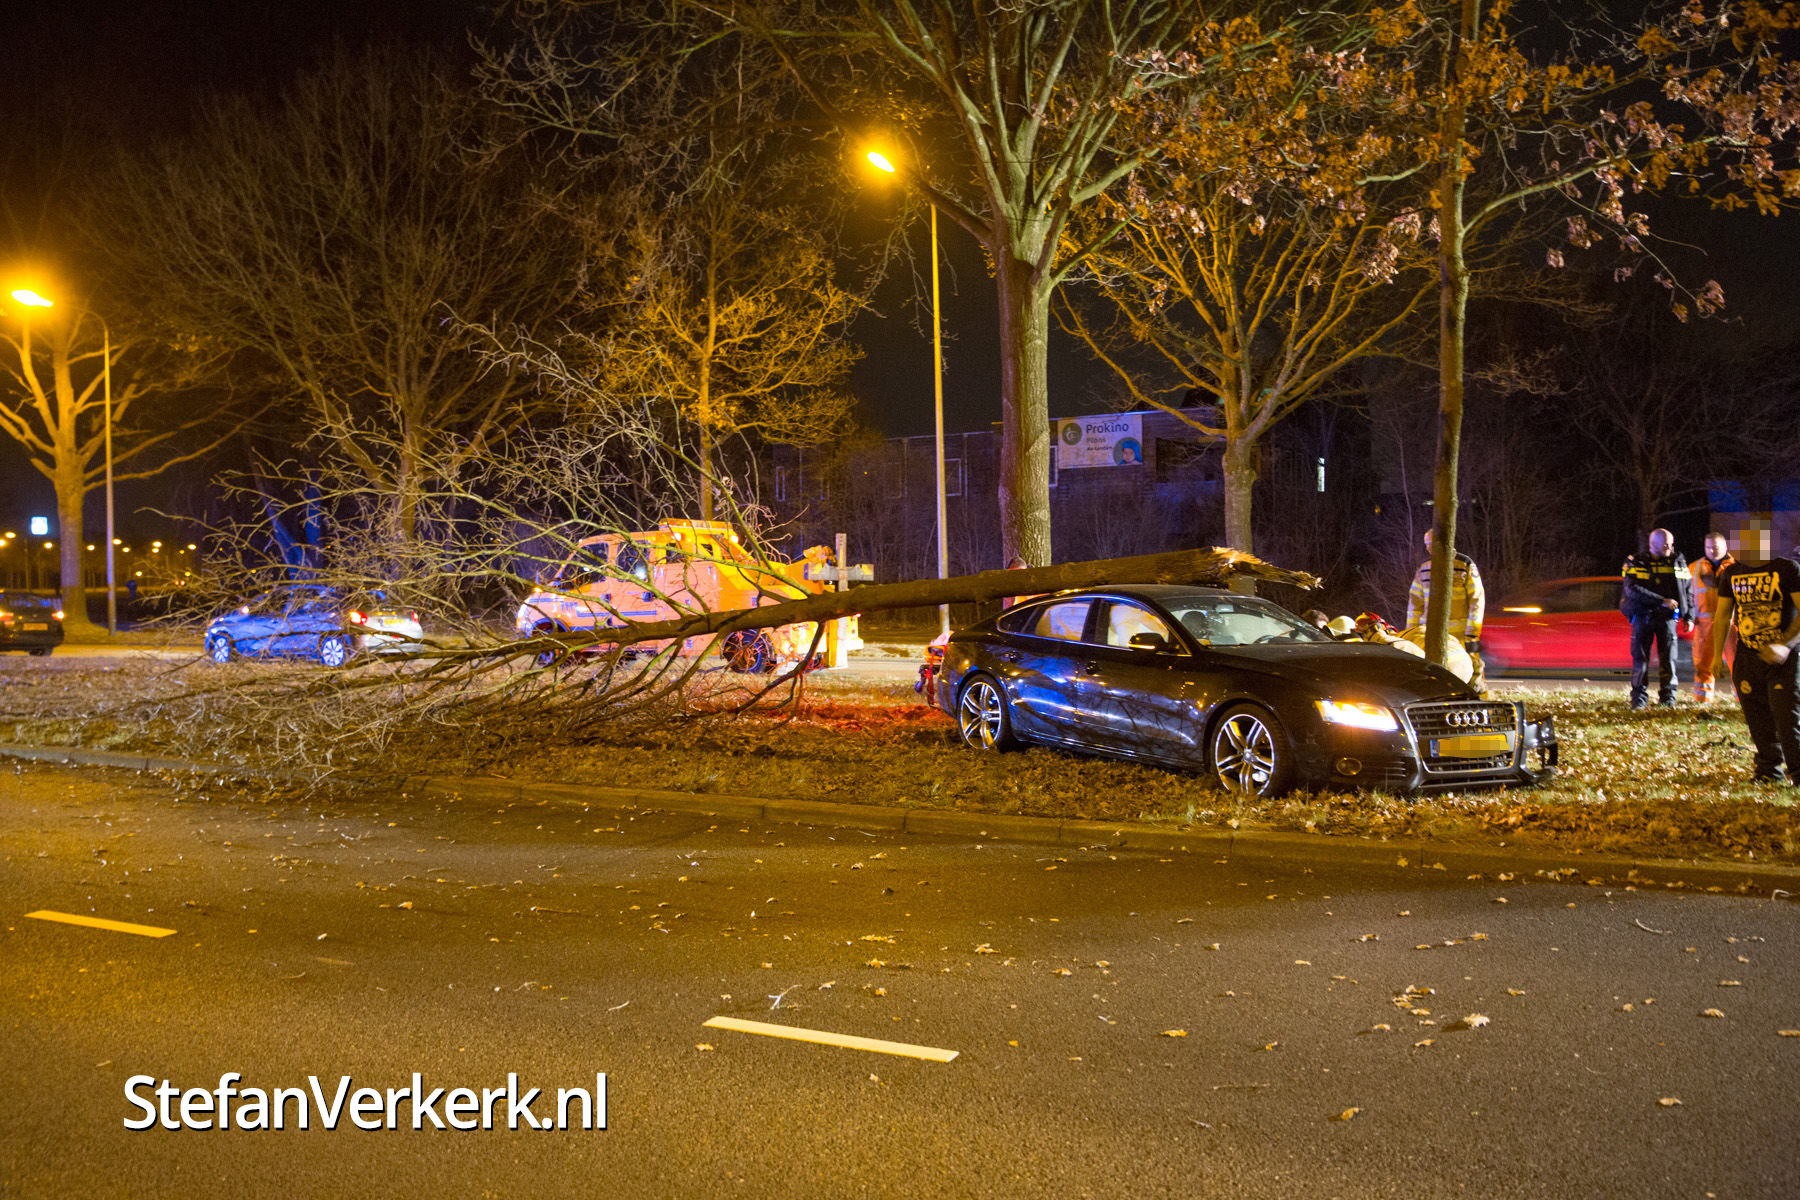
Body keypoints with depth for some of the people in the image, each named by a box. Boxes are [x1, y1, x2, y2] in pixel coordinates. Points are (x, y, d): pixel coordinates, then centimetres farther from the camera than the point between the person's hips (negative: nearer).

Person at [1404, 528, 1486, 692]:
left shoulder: (1466, 565, -4)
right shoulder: (1424, 568, 9)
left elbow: (1477, 600, -7)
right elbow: (1415, 601, 14)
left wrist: (1472, 635, -13)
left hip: (1459, 633, -4)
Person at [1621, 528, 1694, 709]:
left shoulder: (1678, 563, 10)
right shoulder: (1636, 563, -1)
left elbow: (1688, 591, 17)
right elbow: (1633, 590, -15)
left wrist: (1689, 617, 9)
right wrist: (1662, 601, -20)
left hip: (1667, 618, 2)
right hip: (1643, 617, -2)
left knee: (1668, 658, -1)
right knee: (1640, 658, -1)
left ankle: (1668, 699, 8)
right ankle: (1639, 699, 7)